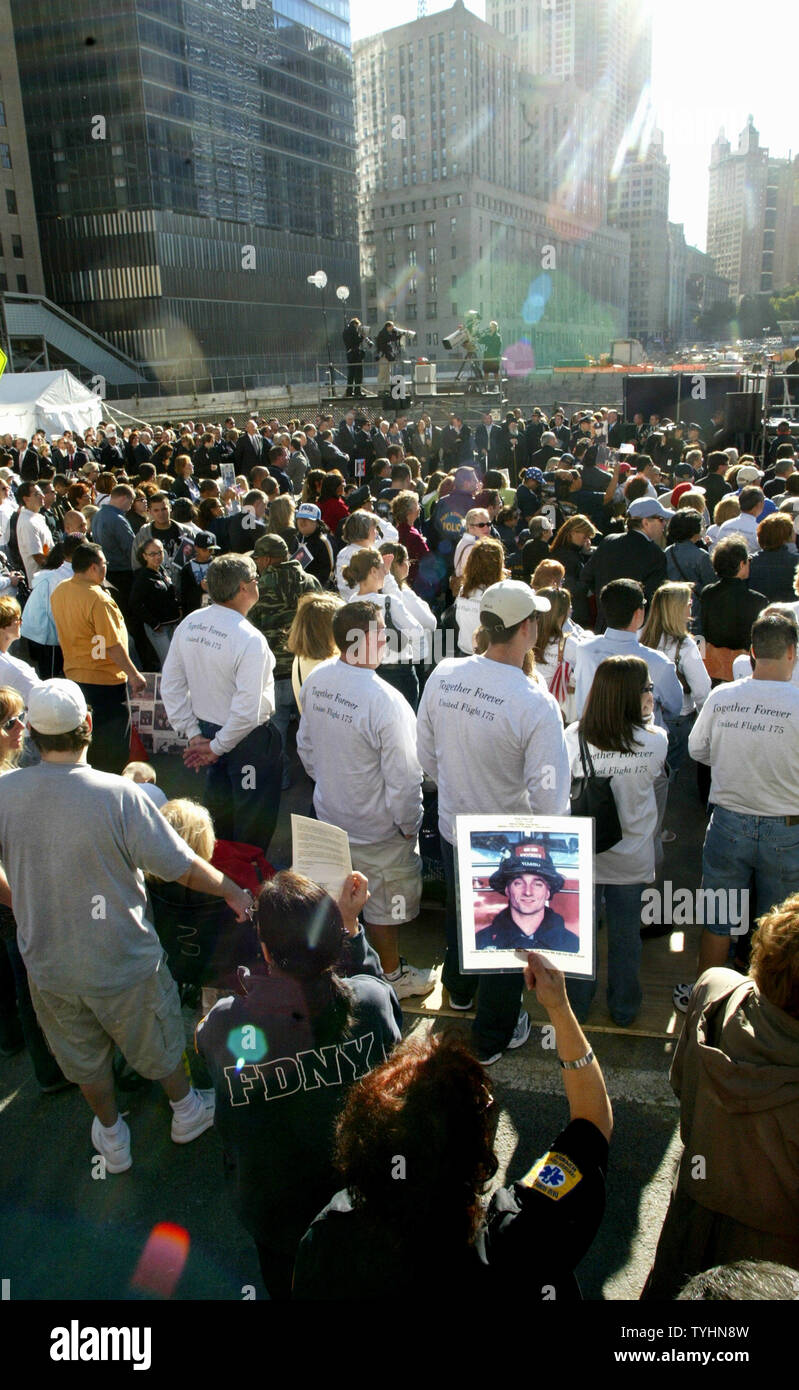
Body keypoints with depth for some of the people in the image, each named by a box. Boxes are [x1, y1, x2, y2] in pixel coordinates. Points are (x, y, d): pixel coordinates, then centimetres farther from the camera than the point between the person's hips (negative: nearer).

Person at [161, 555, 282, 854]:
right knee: (253, 818, 13)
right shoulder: (250, 640, -26)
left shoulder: (189, 624, -5)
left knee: (219, 807, 27)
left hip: (207, 728, 7)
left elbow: (170, 684, 1)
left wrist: (194, 734, 3)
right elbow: (247, 709, -29)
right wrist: (217, 747, -15)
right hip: (249, 739, -7)